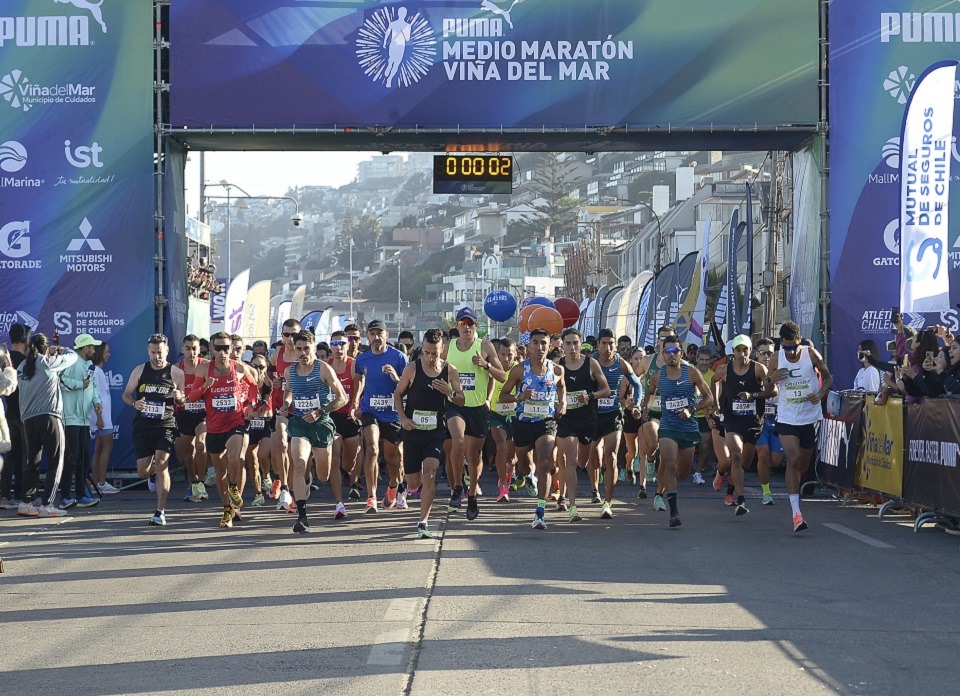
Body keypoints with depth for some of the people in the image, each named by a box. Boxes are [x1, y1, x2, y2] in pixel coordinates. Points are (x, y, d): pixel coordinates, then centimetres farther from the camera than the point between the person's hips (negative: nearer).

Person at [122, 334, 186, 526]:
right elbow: (126, 394, 13)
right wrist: (134, 404, -10)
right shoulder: (139, 370, 6)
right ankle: (154, 470, 44)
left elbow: (184, 402, 9)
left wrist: (180, 398, -16)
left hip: (166, 425, -3)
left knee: (161, 464, -18)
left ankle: (161, 512, -12)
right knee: (143, 472, 5)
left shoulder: (176, 373, 1)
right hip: (142, 425, 3)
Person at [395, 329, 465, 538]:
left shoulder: (450, 371, -1)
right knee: (413, 483, 6)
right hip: (413, 429, 0)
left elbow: (462, 401, 6)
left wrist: (450, 393, -16)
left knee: (429, 474, -19)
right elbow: (398, 394, 6)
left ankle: (423, 523, -13)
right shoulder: (412, 369, -5)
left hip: (435, 430, 0)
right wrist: (403, 418, -9)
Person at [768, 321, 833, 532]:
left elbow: (828, 377, 6)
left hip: (810, 417, 1)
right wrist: (772, 378, -16)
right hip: (787, 418, -1)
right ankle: (796, 513, -17)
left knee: (803, 464, 13)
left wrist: (821, 393, -13)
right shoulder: (776, 359, -4)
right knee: (792, 460, -16)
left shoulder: (811, 354, -6)